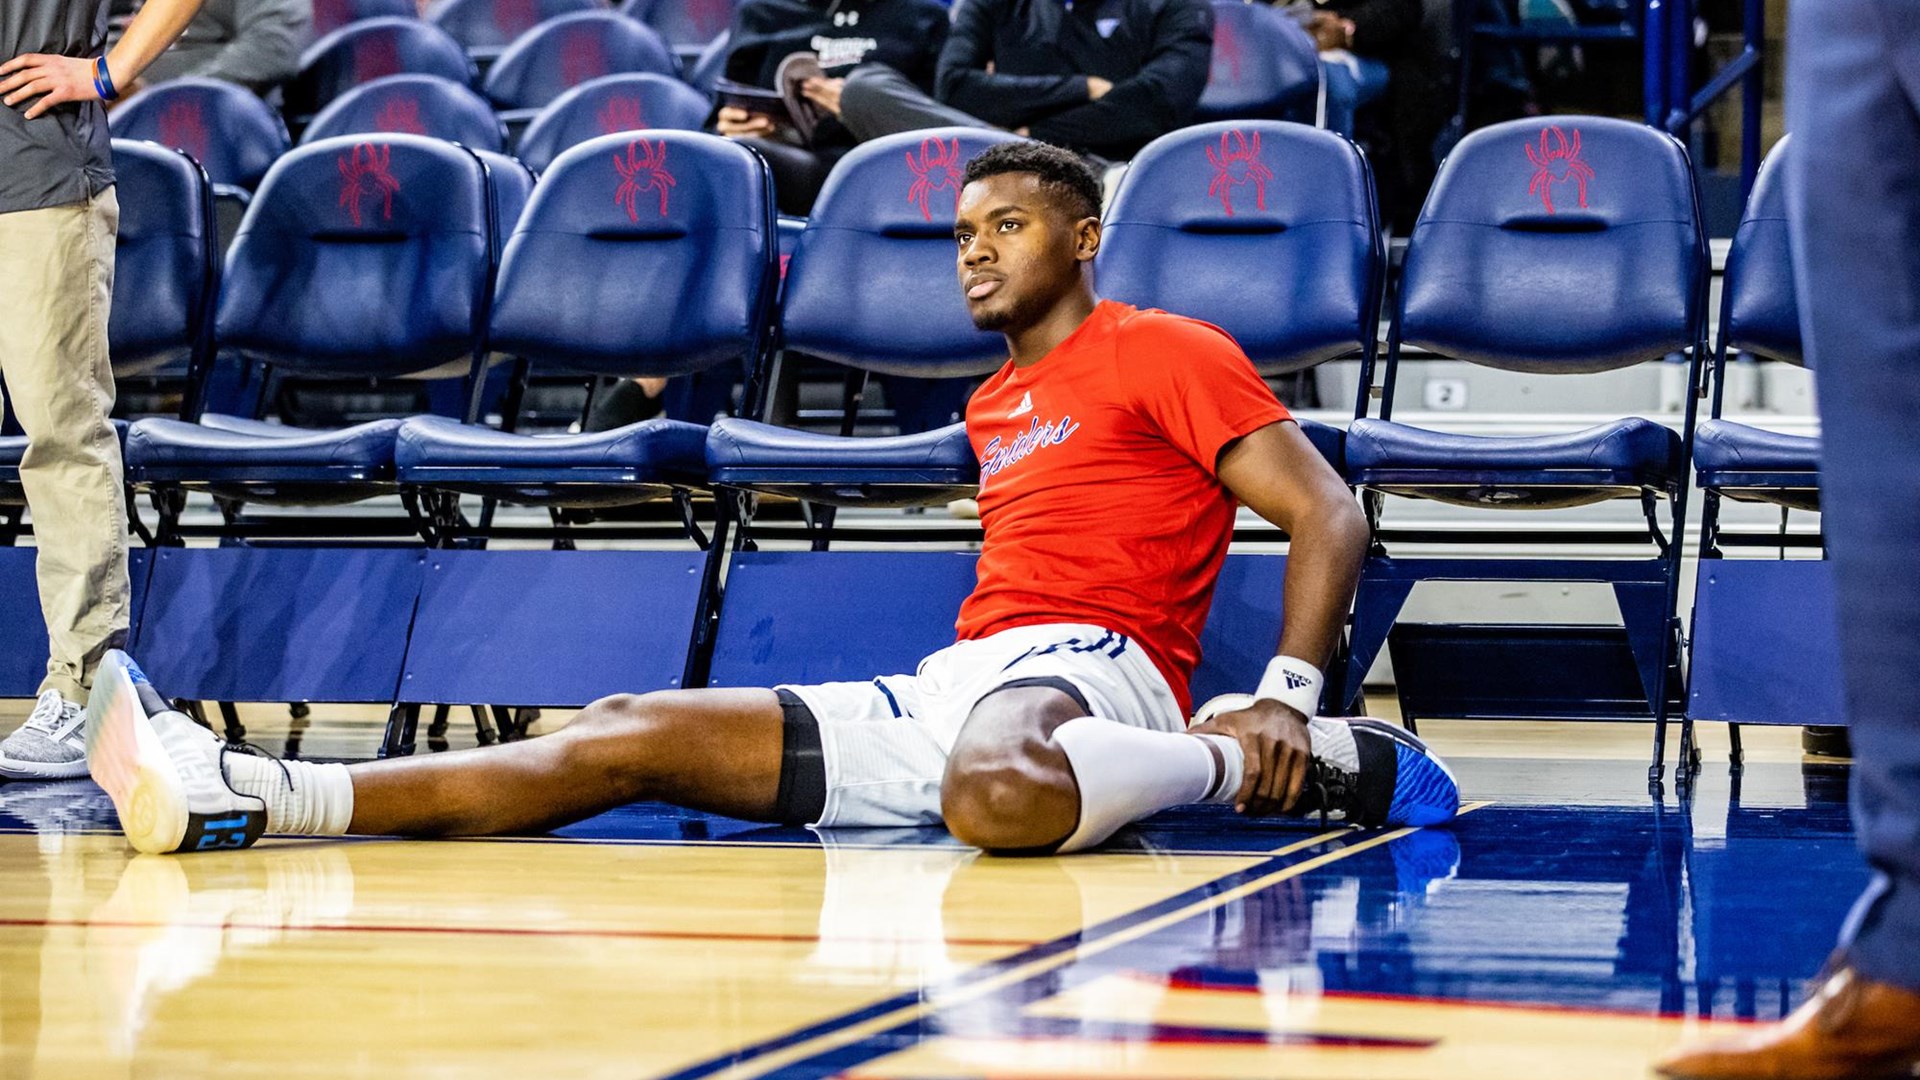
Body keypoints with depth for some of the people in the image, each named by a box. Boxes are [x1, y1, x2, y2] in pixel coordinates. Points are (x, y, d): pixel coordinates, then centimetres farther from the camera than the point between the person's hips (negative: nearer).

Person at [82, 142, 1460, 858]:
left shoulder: (1167, 353, 4)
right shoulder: (991, 404, 28)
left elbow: (1329, 515, -4)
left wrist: (1285, 699, -17)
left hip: (1085, 665, -8)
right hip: (946, 689, 8)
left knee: (992, 791, -47)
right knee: (631, 733, -6)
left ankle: (1311, 762, -22)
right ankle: (236, 798, -16)